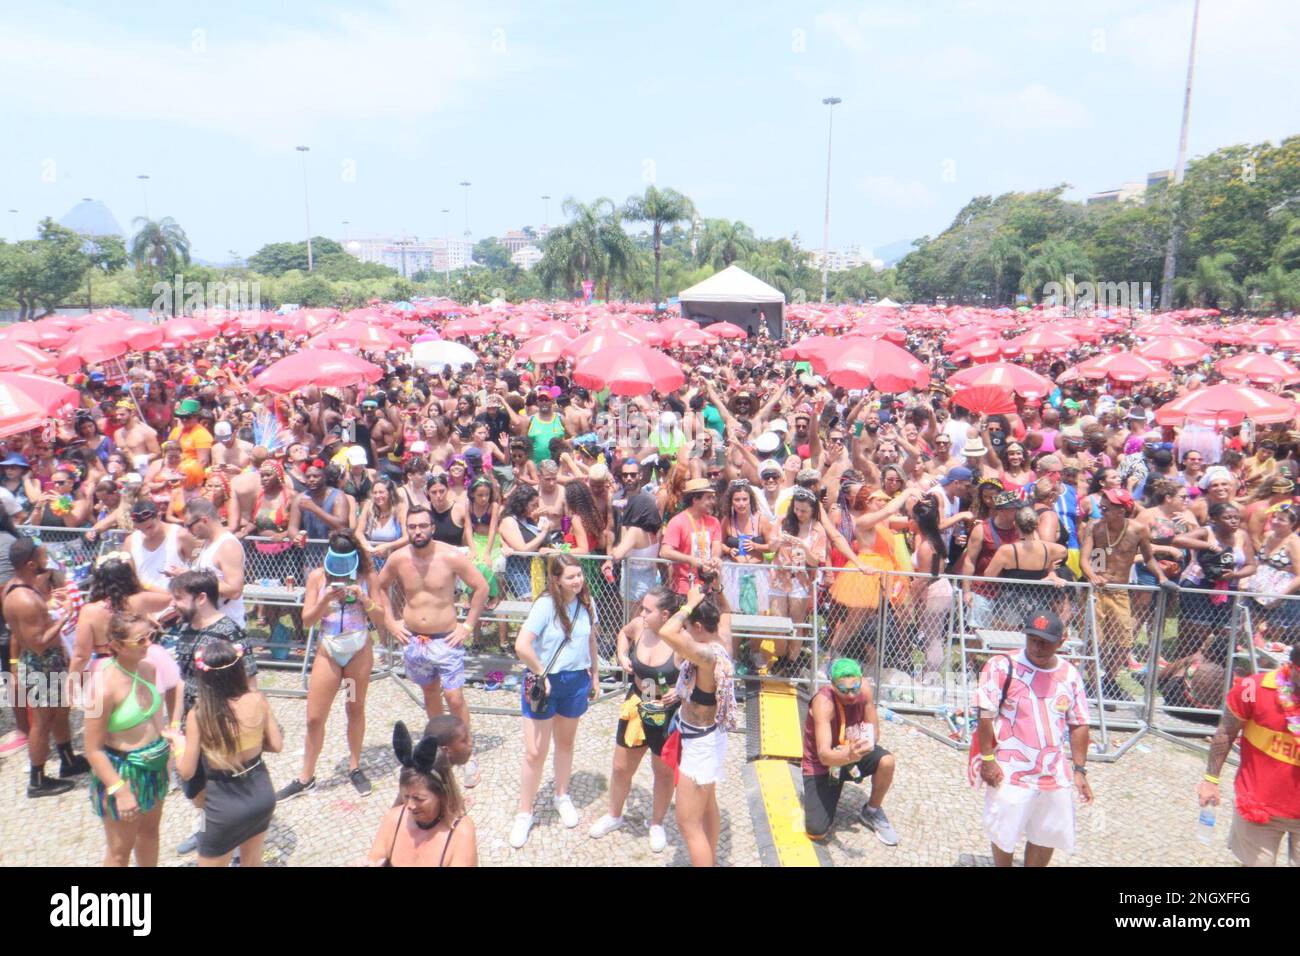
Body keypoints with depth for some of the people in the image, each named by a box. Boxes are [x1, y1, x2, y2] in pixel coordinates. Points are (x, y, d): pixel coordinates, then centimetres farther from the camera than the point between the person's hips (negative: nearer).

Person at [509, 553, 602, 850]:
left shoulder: (586, 604, -5)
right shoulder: (545, 605, -22)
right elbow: (521, 646, -29)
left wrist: (595, 675, 13)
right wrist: (541, 675, -19)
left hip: (576, 682, 5)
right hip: (544, 683, -4)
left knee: (566, 742, 22)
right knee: (535, 753, 1)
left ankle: (562, 797, 44)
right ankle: (524, 814, 19)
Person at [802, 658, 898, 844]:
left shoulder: (864, 690, -18)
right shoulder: (823, 702, -33)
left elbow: (874, 734, -7)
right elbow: (824, 755, -40)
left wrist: (856, 748, -29)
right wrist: (848, 756, -61)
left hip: (851, 752, 4)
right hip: (820, 765, -4)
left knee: (886, 761, -27)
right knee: (817, 832, -15)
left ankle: (872, 811, 2)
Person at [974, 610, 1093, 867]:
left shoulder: (1069, 674, 2)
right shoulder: (1002, 666, -12)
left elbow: (1078, 725, 8)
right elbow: (985, 715, -12)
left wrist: (1079, 769, 5)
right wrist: (988, 759, -14)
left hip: (1055, 774, 5)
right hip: (1010, 772, -4)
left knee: (1049, 835, 14)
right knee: (1004, 833, 6)